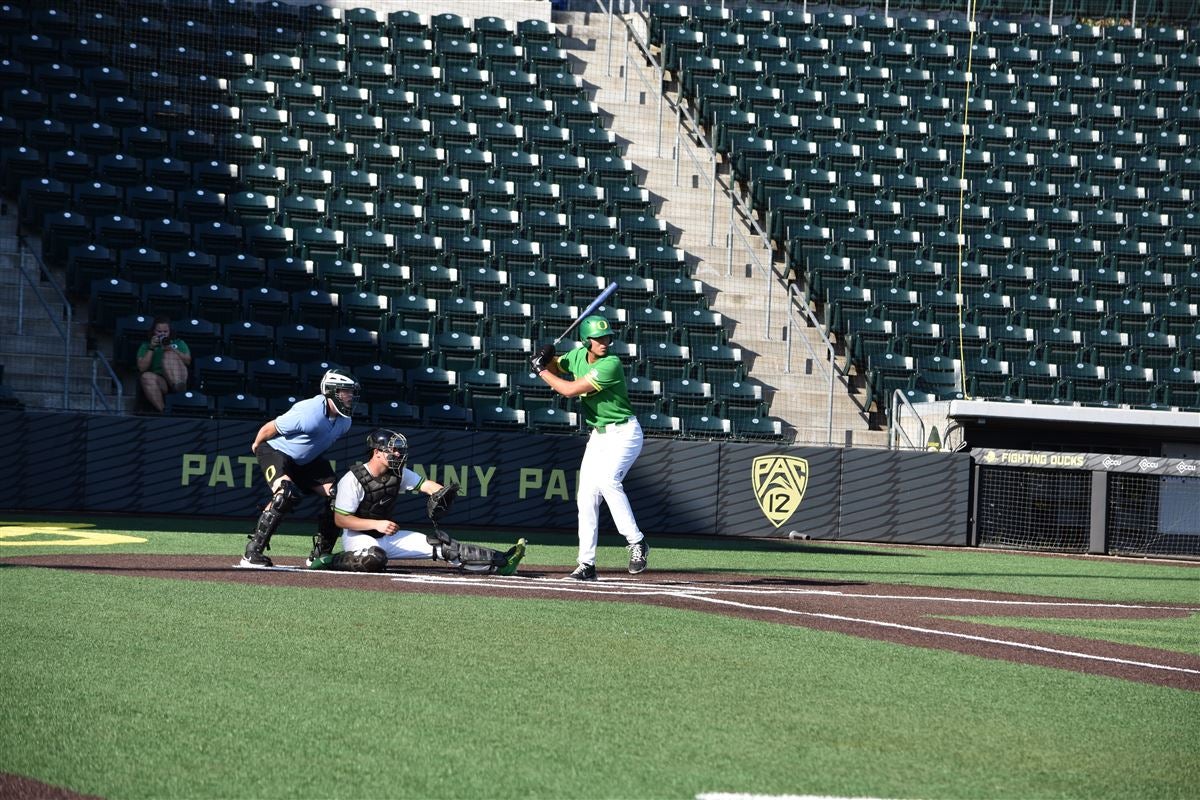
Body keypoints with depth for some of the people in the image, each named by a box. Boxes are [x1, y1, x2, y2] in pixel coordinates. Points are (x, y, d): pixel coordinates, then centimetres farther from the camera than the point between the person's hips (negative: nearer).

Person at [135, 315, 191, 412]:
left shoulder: (179, 343, 25)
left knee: (169, 354, -22)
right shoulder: (145, 346, 23)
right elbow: (142, 368, 7)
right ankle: (162, 409, -49)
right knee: (147, 376, -34)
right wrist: (151, 349, -1)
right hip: (158, 381, 0)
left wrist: (172, 350, -7)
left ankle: (178, 385, -50)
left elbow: (188, 361, 6)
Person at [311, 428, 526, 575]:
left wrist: (441, 493, -25)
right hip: (357, 537, -7)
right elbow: (340, 519, -20)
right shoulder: (353, 479, -20)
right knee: (374, 559, -44)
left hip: (386, 535, 7)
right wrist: (377, 524, -28)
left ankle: (499, 563, -6)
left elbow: (425, 485, -2)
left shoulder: (398, 474, 0)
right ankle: (331, 562, -21)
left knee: (443, 547, -3)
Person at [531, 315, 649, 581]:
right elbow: (555, 366, 20)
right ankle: (586, 564, 3)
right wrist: (545, 359, -5)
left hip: (623, 432, -8)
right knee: (586, 494, 0)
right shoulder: (578, 356, 1)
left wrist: (542, 371, -13)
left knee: (607, 480, -29)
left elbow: (570, 390, -25)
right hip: (598, 436, 8)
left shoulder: (610, 365, -22)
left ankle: (636, 542, -21)